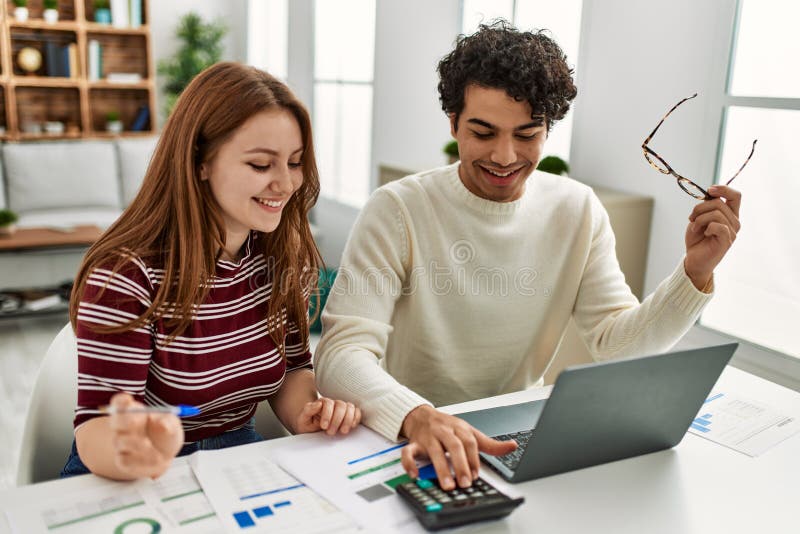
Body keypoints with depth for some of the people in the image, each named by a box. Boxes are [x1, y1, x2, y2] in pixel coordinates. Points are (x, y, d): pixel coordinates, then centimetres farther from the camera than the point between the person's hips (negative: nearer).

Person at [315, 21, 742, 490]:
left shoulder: (578, 211, -1)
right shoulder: (398, 212, -15)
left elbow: (618, 342, -2)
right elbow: (341, 354, -23)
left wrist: (695, 273, -18)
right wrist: (417, 417, -42)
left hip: (522, 436, 3)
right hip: (411, 446, -3)